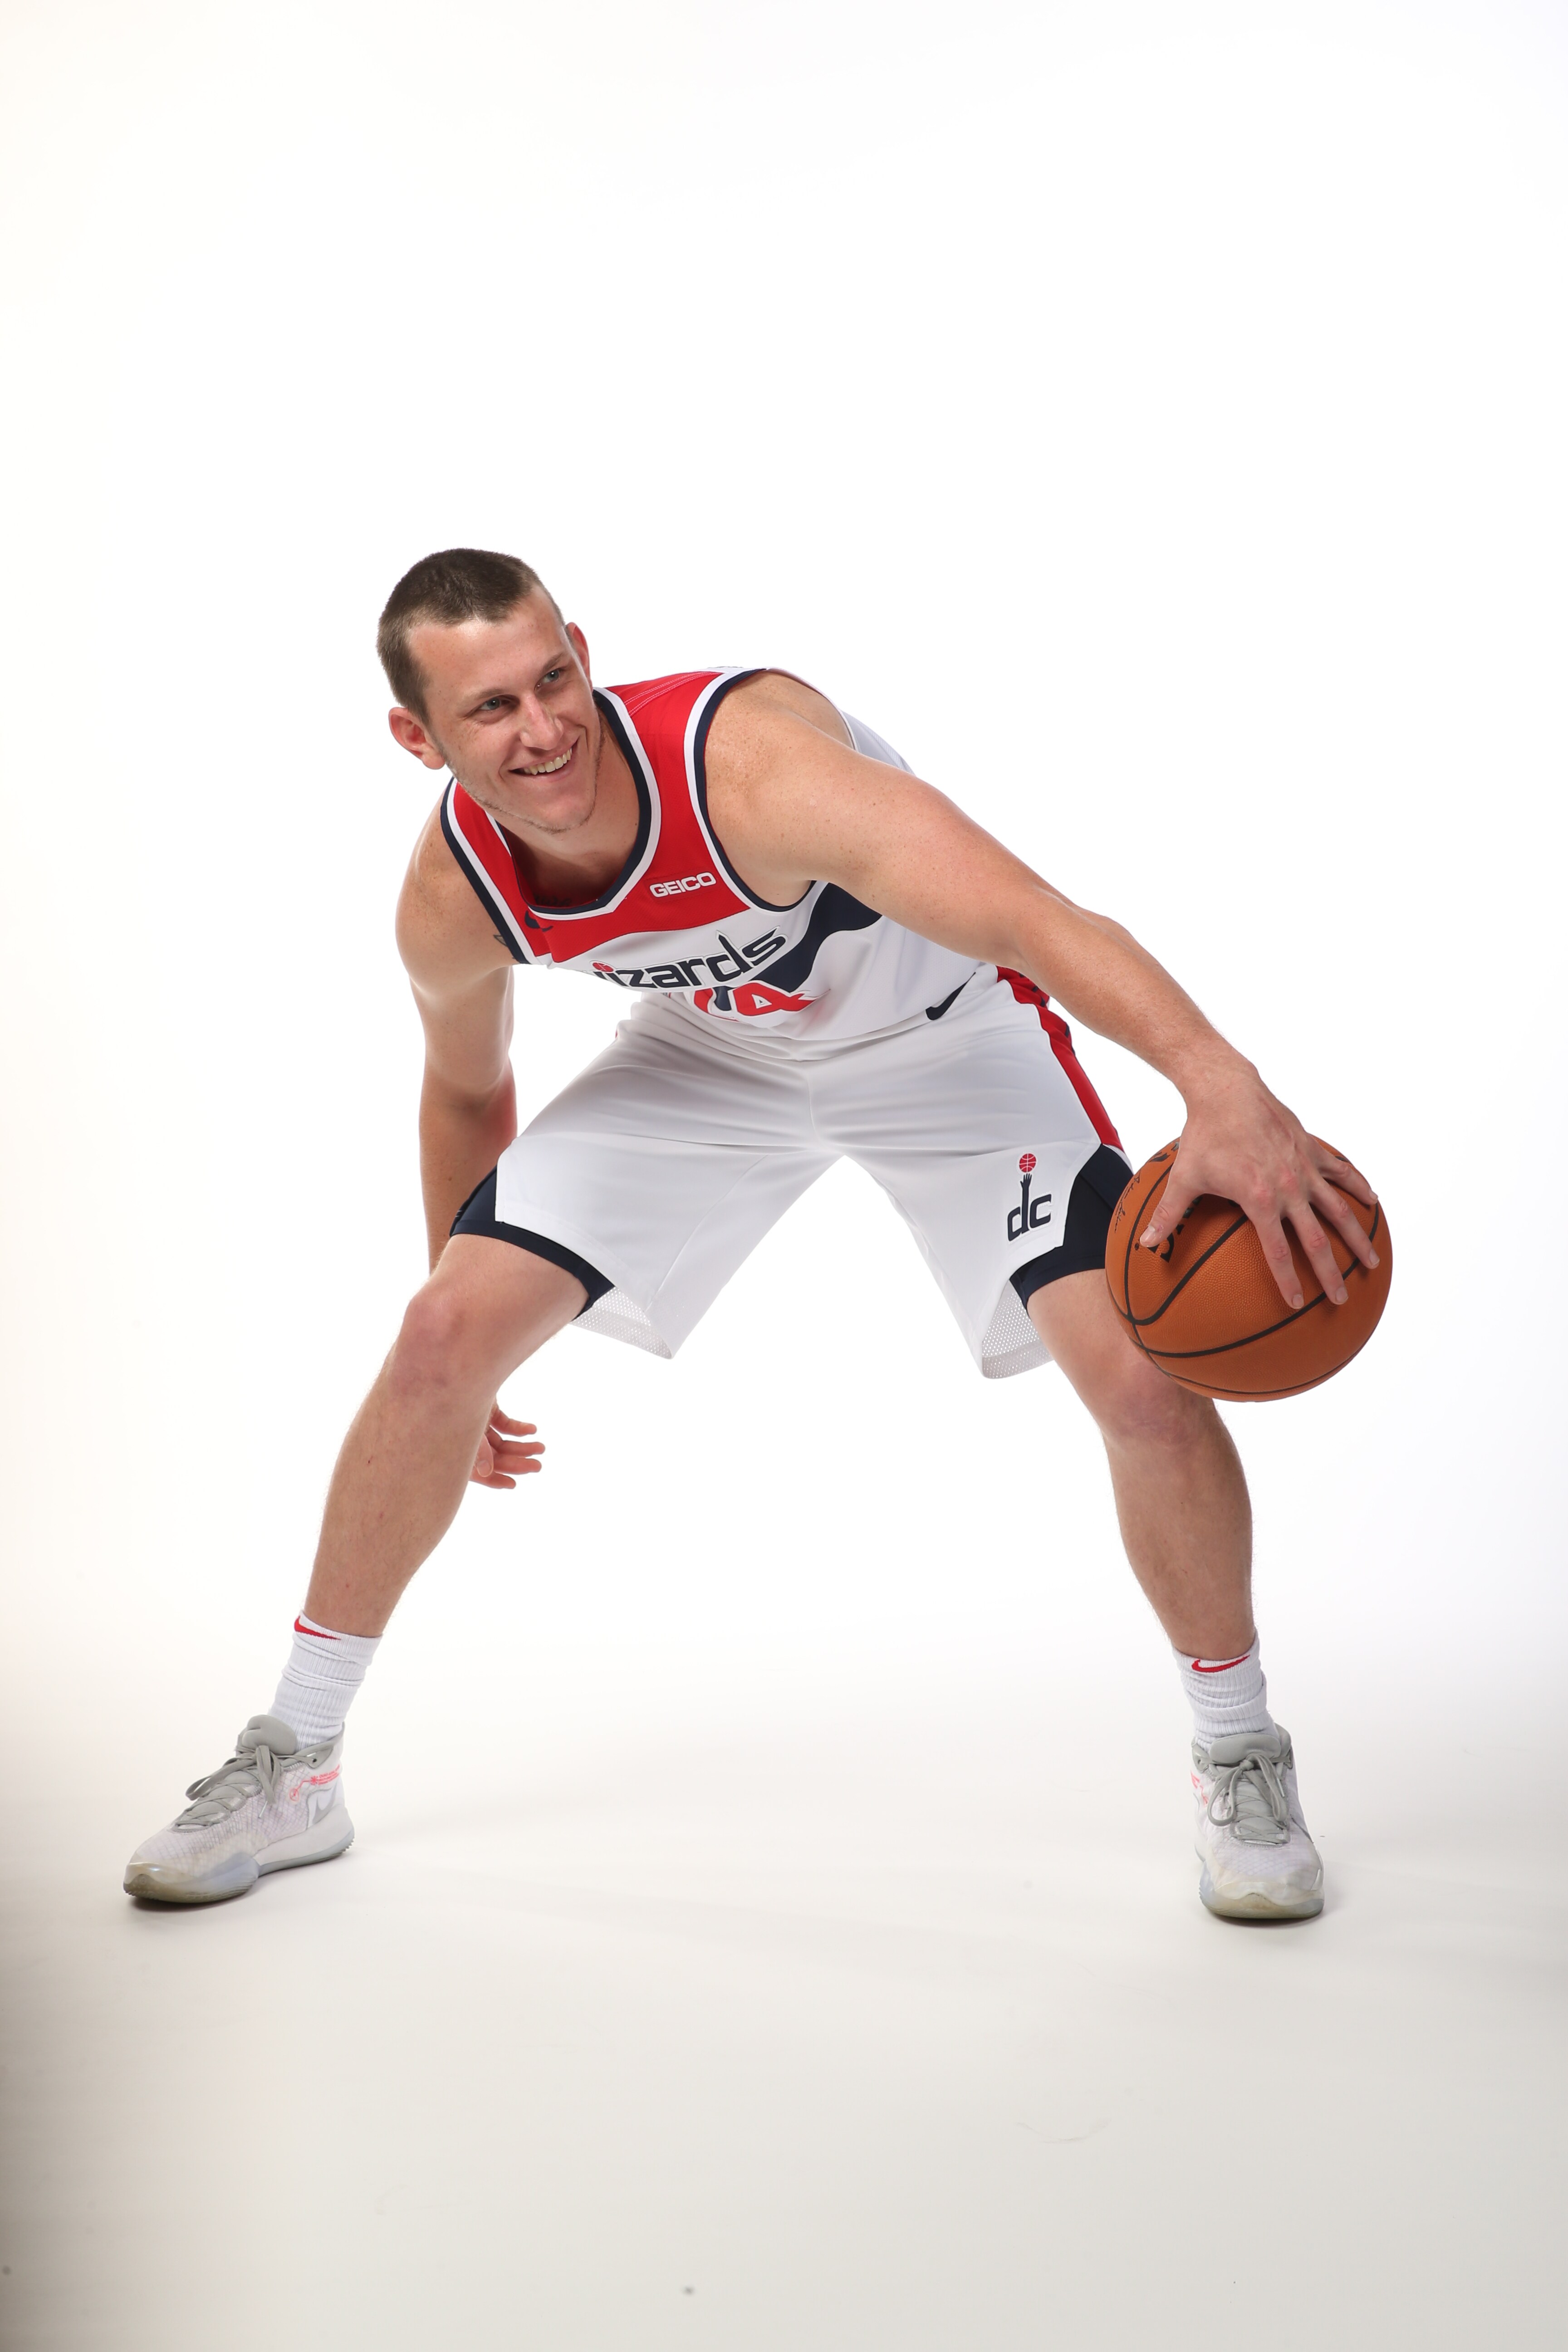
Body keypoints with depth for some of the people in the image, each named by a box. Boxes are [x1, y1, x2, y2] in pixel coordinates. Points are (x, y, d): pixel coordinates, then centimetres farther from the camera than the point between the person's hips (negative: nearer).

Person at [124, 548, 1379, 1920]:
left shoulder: (749, 764, -39)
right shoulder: (453, 898, -21)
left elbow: (1039, 921, -50)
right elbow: (468, 1090, 2)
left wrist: (1224, 1088, -66)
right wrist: (456, 1328, 13)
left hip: (948, 1036, -3)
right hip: (711, 1051, 4)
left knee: (1143, 1369, -21)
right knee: (447, 1333, -9)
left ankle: (1241, 1761, 6)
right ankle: (293, 1767, 9)